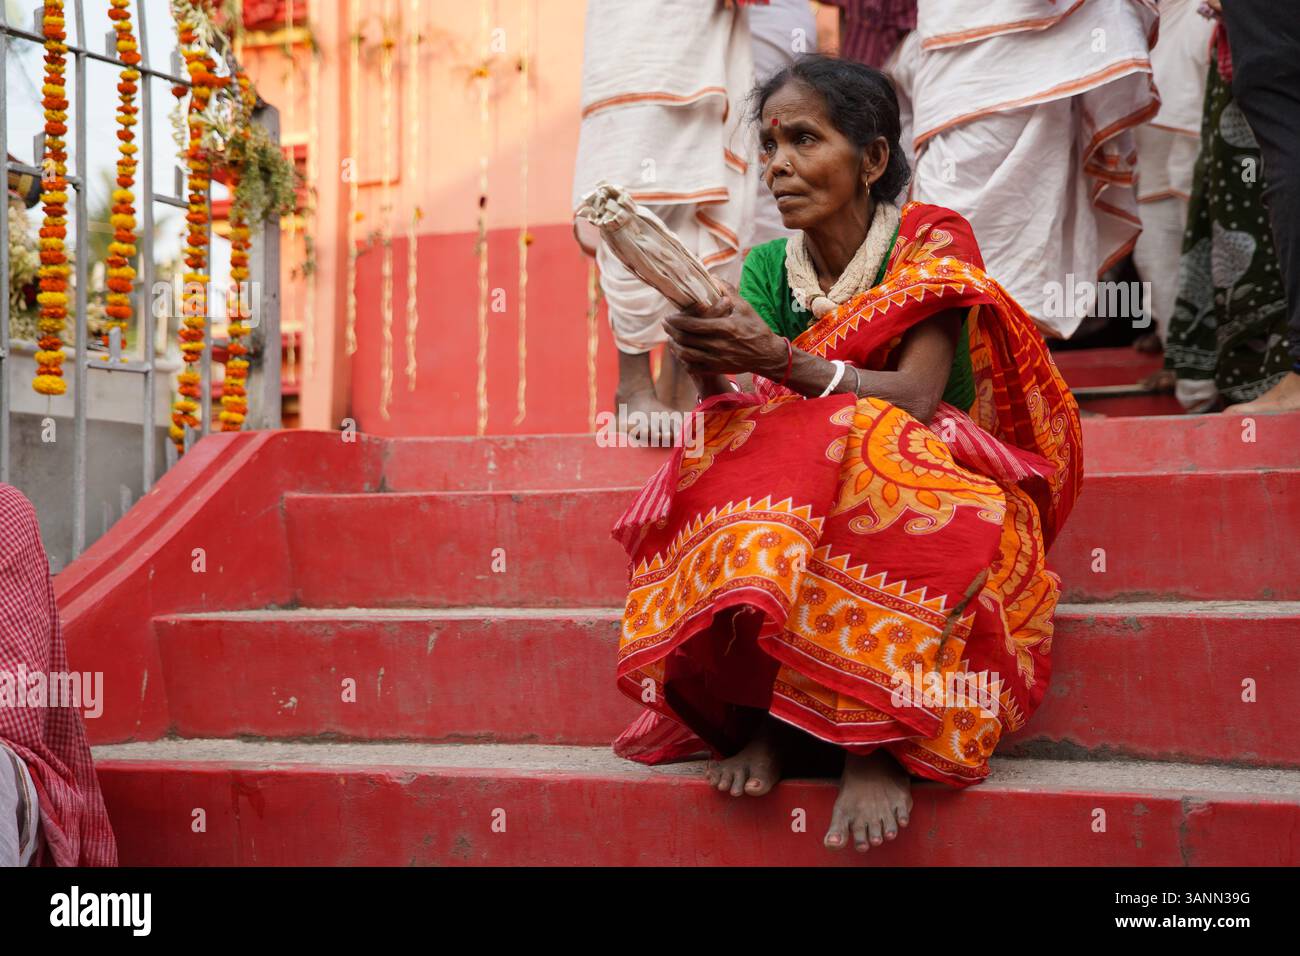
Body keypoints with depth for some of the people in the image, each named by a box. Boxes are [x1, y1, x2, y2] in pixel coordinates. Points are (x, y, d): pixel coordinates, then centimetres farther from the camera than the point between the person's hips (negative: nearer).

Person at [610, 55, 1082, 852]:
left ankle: (878, 736, -32)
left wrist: (781, 360, -34)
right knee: (725, 469, -27)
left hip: (920, 471, -3)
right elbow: (734, 411, -6)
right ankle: (764, 717, -25)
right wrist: (706, 363, -29)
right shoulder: (769, 269, 7)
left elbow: (914, 398, -20)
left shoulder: (929, 245, -5)